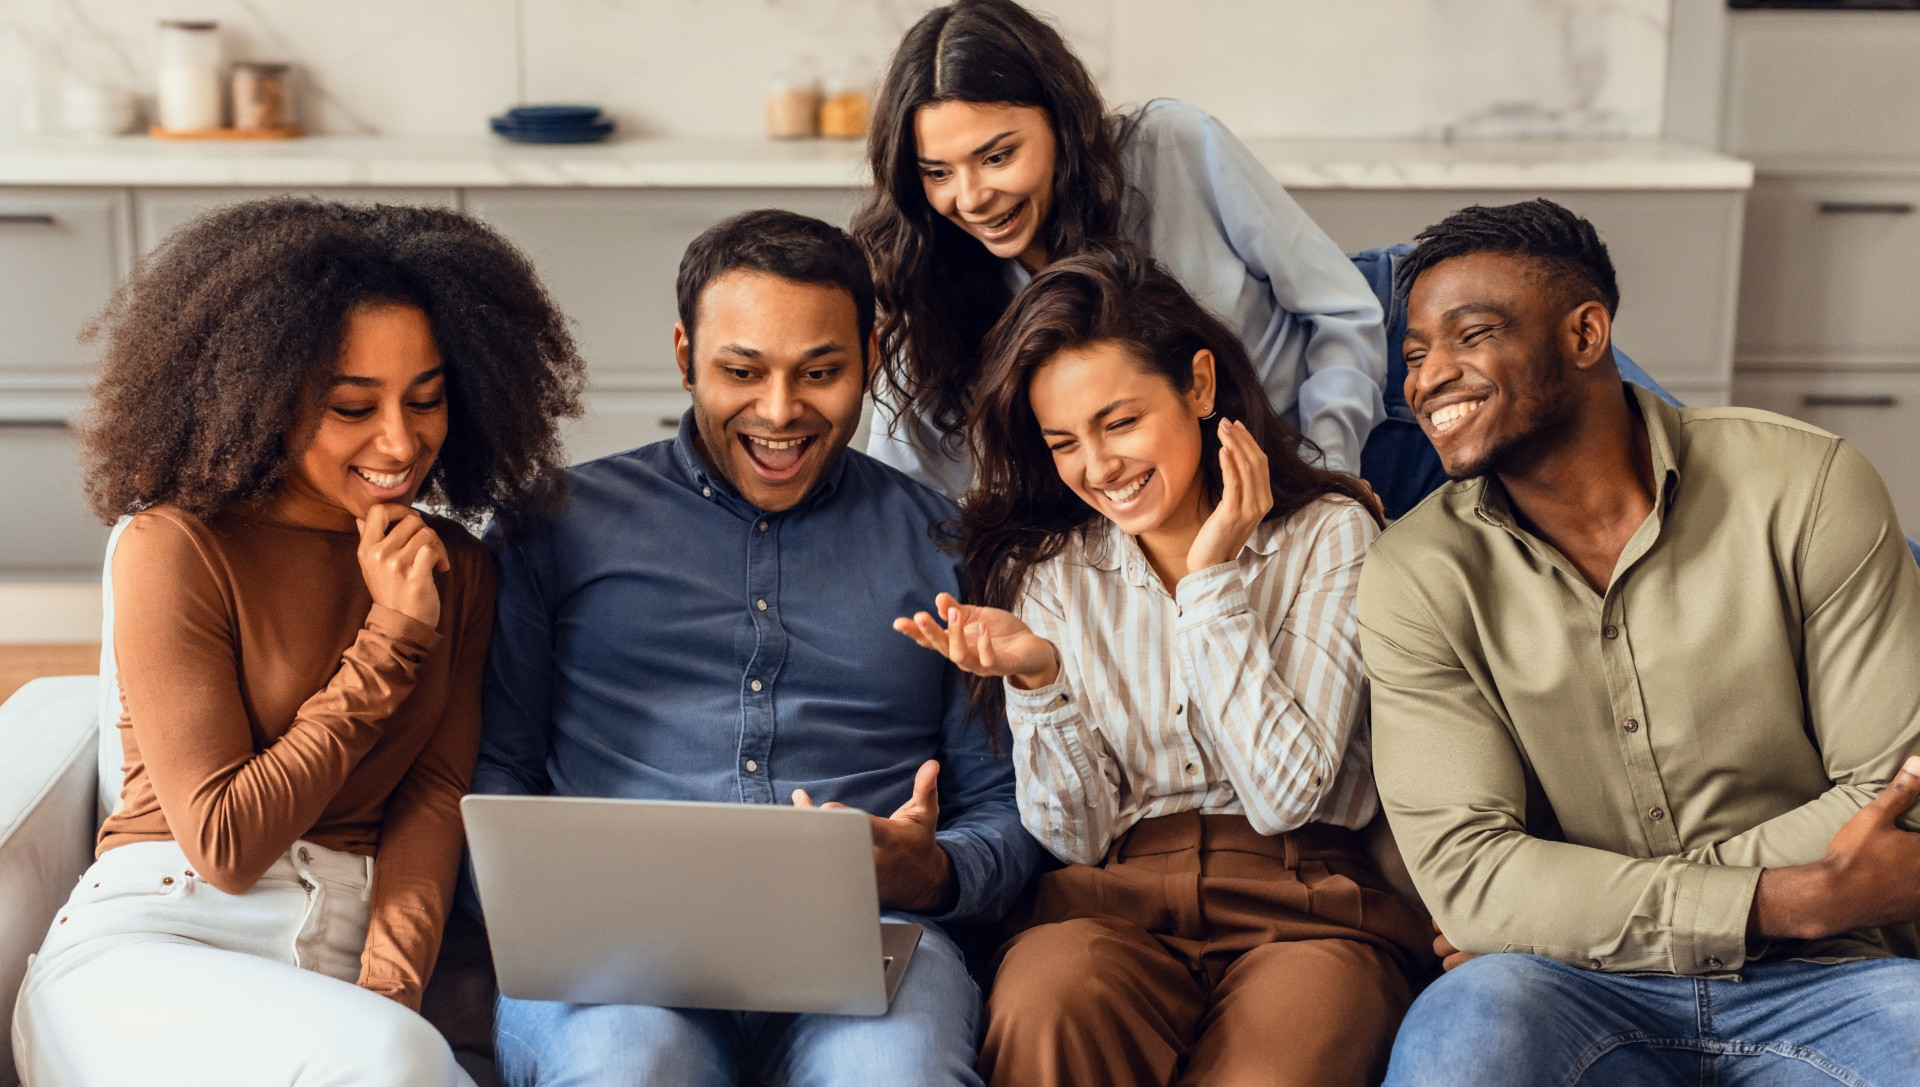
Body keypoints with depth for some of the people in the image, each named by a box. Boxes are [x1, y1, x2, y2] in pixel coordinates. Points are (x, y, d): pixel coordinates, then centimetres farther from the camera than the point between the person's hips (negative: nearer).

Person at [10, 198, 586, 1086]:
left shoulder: (455, 569, 13)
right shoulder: (176, 549, -4)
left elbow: (433, 797, 3)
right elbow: (224, 845, -7)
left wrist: (388, 995, -14)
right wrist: (392, 634, -8)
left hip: (348, 963, 4)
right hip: (153, 944, -3)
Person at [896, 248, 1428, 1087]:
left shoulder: (1329, 535, 3)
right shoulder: (1048, 569, 10)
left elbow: (1285, 796, -7)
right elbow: (1077, 837, 5)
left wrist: (1214, 578, -7)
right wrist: (1036, 678, -12)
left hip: (1305, 905, -2)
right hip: (1112, 904, 2)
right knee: (1043, 1011, -34)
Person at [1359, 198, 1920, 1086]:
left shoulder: (1805, 488, -2)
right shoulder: (1415, 577, -2)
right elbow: (1464, 873, -10)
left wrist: (1576, 904, -11)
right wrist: (1797, 902, -19)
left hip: (1816, 981, 1)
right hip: (1575, 993, -1)